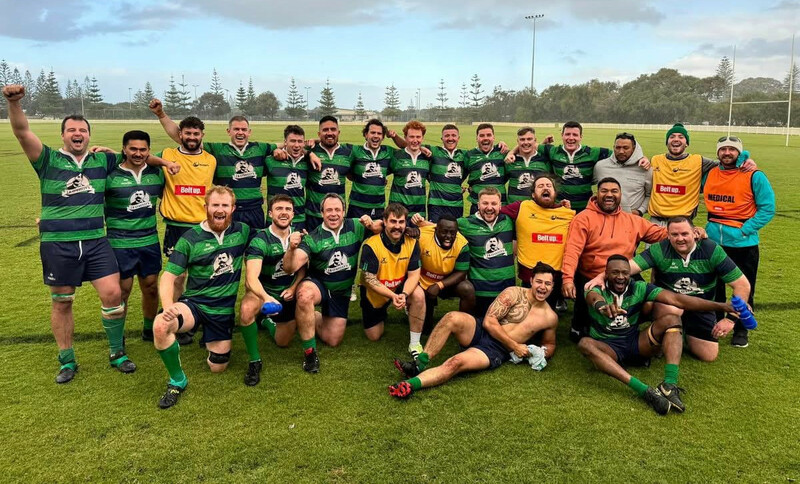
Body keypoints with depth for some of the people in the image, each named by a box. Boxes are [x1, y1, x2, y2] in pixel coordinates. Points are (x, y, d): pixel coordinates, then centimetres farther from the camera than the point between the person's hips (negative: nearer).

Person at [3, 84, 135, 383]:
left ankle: (117, 353, 12)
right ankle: (67, 362, 26)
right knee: (61, 303, 10)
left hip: (96, 241, 1)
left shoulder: (102, 162, 7)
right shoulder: (49, 160, 0)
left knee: (112, 293, -8)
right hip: (57, 245, -1)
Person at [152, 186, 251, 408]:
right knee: (160, 325, -34)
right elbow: (168, 276, -11)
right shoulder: (190, 239, -8)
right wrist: (168, 306, -31)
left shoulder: (242, 232, -3)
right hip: (193, 304, -2)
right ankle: (177, 380, -9)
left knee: (217, 368, 7)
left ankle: (212, 339, 42)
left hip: (224, 310, 2)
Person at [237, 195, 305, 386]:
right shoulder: (260, 241, -20)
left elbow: (303, 267, 8)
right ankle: (254, 361, -17)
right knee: (247, 308, -38)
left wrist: (294, 287, -12)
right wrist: (266, 298, -52)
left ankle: (268, 321, 44)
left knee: (283, 342, 8)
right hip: (265, 292, -4)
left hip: (289, 294, 4)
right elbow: (251, 277, -33)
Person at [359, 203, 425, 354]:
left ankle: (415, 343, -14)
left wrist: (404, 295, -35)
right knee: (374, 337, 8)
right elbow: (370, 279, -24)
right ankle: (381, 313, 43)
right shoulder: (371, 245, -26)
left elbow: (414, 275, -15)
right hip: (375, 293, -1)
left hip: (401, 287, 1)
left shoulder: (412, 243, -16)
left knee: (419, 296, -32)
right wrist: (392, 296, -37)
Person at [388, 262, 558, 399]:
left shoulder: (550, 318, 8)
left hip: (496, 352, -1)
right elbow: (489, 322, -8)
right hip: (480, 331, 1)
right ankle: (420, 363, -28)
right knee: (452, 318, -34)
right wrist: (515, 346, -9)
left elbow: (550, 344, 25)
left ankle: (410, 384, -43)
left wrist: (542, 353, 0)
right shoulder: (514, 294, -1)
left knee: (456, 362, -33)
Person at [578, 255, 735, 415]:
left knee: (669, 321, -18)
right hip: (608, 348, -3)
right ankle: (645, 391, -46)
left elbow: (676, 299, -15)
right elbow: (595, 298, -38)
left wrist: (720, 306, -25)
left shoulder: (639, 288, -4)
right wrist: (602, 305, -64)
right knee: (585, 343, -36)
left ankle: (669, 386, -35)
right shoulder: (596, 288, -12)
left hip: (635, 343, 3)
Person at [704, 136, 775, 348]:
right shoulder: (709, 174, 5)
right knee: (712, 288, 14)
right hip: (712, 241, 4)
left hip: (743, 243, -4)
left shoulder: (754, 176, -7)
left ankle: (741, 330, 21)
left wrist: (744, 230, -15)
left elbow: (767, 208, -8)